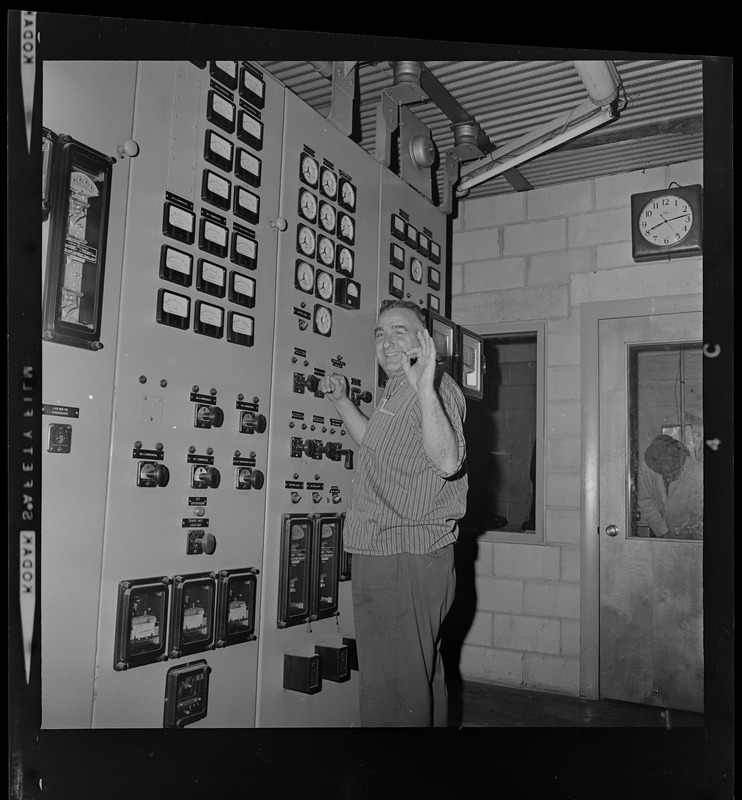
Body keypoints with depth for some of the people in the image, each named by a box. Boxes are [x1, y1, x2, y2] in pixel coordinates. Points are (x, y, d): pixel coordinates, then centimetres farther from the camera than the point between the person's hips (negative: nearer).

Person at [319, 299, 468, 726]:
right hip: (386, 557, 11)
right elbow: (376, 443, 35)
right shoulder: (397, 390, 18)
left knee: (394, 691, -5)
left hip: (409, 559, -11)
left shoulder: (436, 387, -13)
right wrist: (341, 399, 25)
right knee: (419, 677, 22)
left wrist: (424, 387, -41)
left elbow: (447, 461, -30)